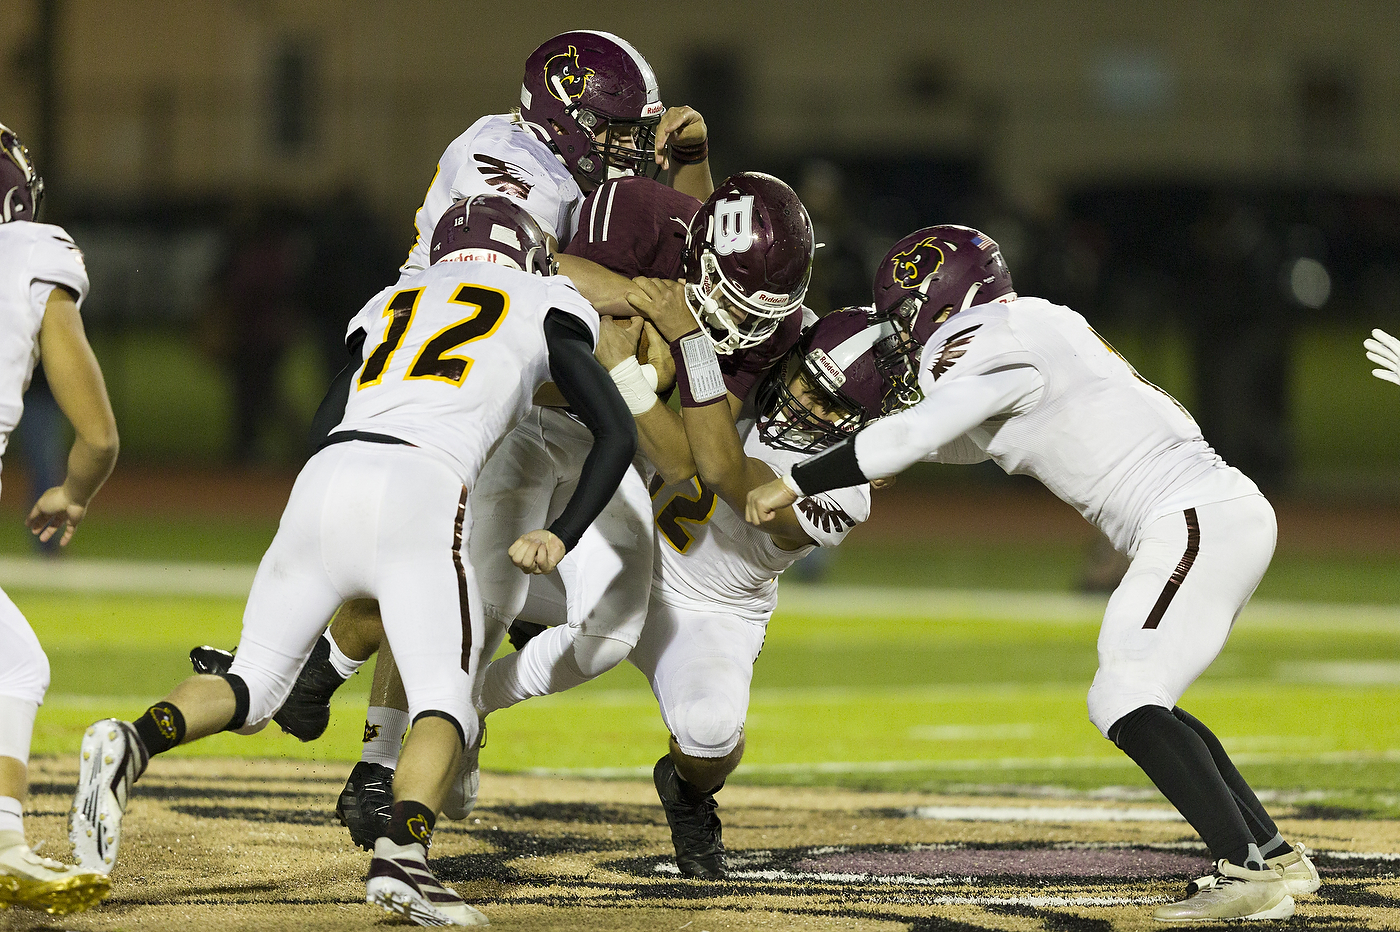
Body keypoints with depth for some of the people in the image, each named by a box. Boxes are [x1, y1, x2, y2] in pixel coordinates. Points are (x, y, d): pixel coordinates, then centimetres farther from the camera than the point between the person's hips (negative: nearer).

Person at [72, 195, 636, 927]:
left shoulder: (387, 309, 33)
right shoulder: (543, 309, 24)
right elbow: (617, 434, 20)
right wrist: (560, 536, 23)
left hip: (324, 482, 4)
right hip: (420, 491, -4)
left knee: (251, 687, 12)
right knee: (444, 711, -5)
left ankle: (134, 743, -17)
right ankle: (402, 852, -33)